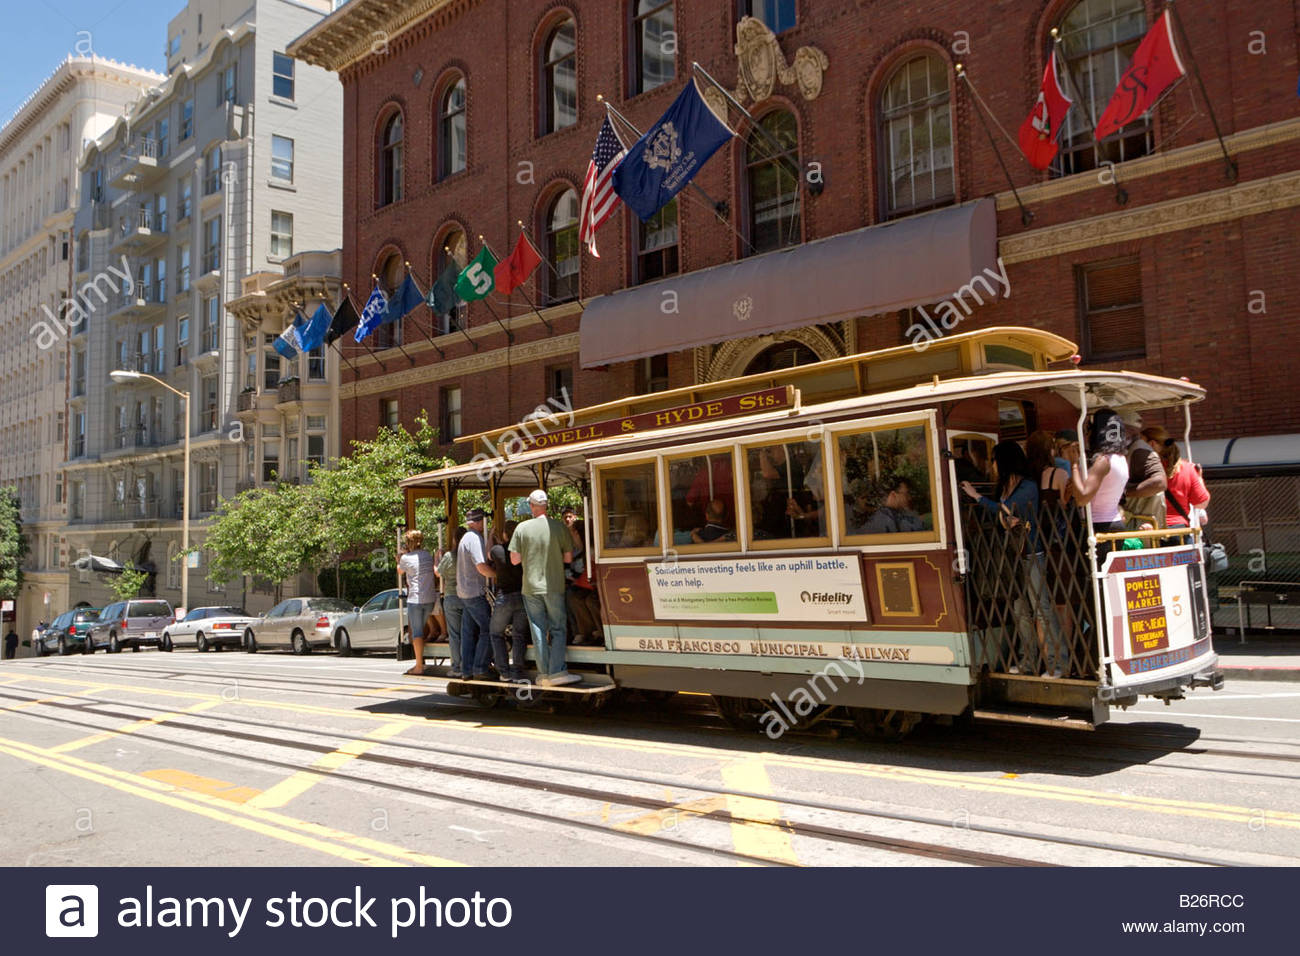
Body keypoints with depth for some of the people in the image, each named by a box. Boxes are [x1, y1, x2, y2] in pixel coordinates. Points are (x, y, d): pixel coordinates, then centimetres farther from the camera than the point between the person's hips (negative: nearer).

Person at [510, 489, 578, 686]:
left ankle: (544, 674, 10)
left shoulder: (522, 528, -5)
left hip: (531, 588, 1)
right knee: (557, 629, 6)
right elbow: (568, 557, -1)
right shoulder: (559, 527, -6)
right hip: (554, 587, -1)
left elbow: (514, 559, -2)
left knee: (538, 631, 7)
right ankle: (556, 672, 0)